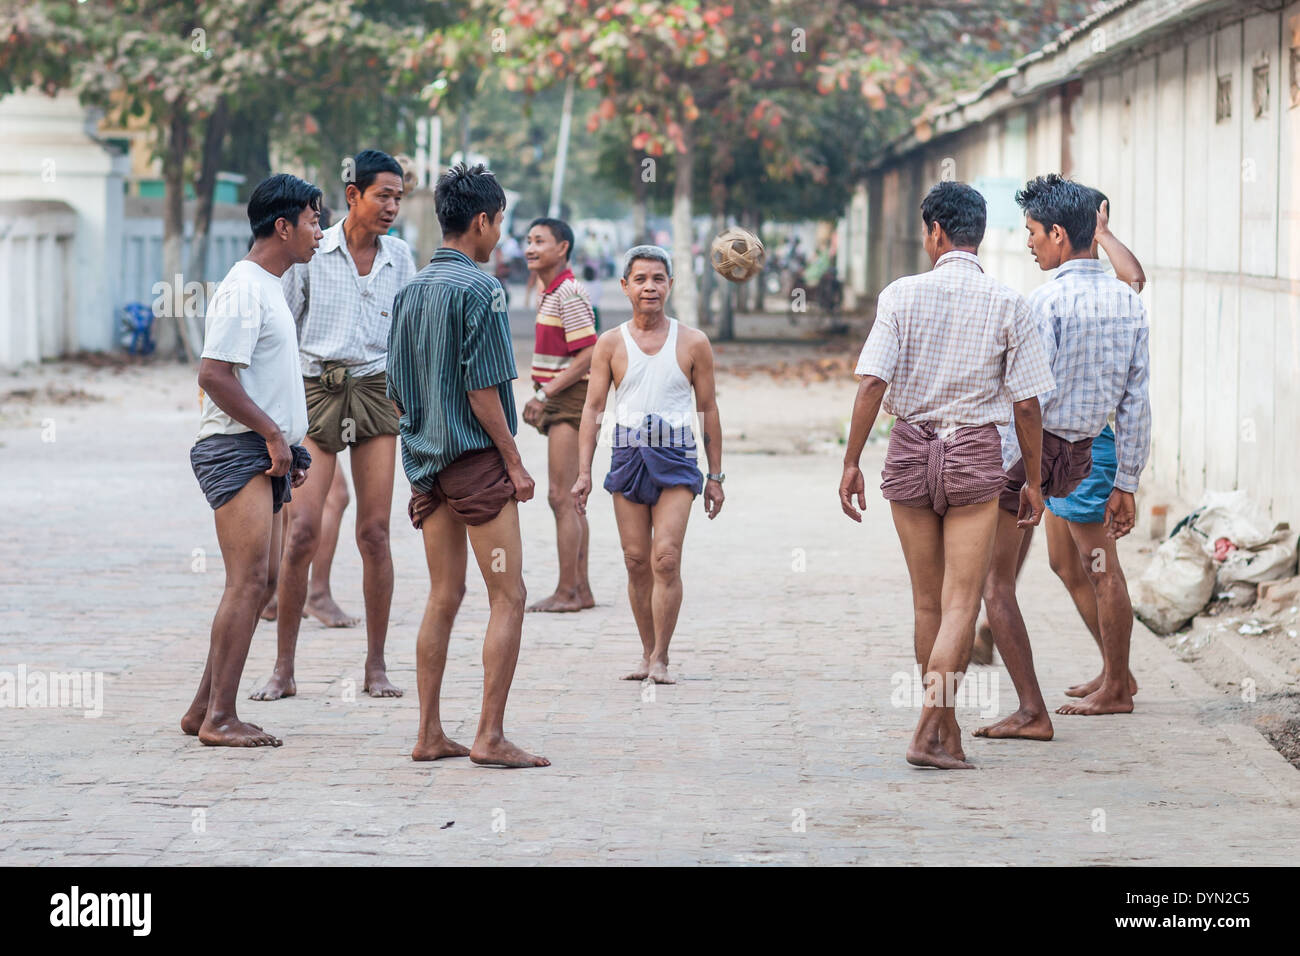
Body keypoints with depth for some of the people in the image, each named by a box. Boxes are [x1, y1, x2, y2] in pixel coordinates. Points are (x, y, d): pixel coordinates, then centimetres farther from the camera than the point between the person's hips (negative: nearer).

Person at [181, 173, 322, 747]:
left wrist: (288, 447, 18)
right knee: (249, 581, -14)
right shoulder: (243, 290, -13)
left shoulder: (267, 288, 20)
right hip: (237, 450, -10)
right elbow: (213, 375, -20)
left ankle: (205, 709, 15)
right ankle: (219, 720, -13)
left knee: (263, 581, 10)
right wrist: (274, 435, -17)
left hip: (264, 453, 10)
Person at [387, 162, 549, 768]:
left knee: (443, 597, 11)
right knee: (508, 597, -4)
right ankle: (490, 736, -9)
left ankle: (430, 735, 10)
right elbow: (483, 390, -16)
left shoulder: (410, 291, 11)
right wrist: (514, 463, -10)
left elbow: (396, 392, 13)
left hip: (426, 462, 8)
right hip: (476, 458, -8)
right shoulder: (478, 289, -12)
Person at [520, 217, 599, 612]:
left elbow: (586, 358, -20)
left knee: (561, 496, -10)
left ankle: (567, 591, -8)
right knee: (570, 498, 11)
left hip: (570, 401, -10)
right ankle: (582, 590, 15)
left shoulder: (569, 293, -15)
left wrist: (545, 394, -19)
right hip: (559, 403, 10)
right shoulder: (549, 292, 16)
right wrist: (541, 398, 13)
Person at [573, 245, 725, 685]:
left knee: (666, 558, -12)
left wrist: (715, 476, 7)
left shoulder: (693, 343, 3)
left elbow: (708, 410, 8)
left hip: (676, 458, -2)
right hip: (628, 455, 2)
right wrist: (584, 473, -5)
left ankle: (661, 658, -6)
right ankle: (647, 653, 14)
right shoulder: (610, 344, 5)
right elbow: (593, 409, 4)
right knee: (636, 561, 3)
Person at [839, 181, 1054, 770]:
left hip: (911, 450, 1)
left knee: (927, 601, 13)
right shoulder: (1007, 305, -3)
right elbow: (1026, 404, -2)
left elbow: (871, 383, -11)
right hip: (976, 454, -1)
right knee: (960, 601, -2)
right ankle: (929, 731, -14)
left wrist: (852, 462, -5)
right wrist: (1034, 482, 7)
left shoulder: (902, 294, -4)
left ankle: (948, 733, 22)